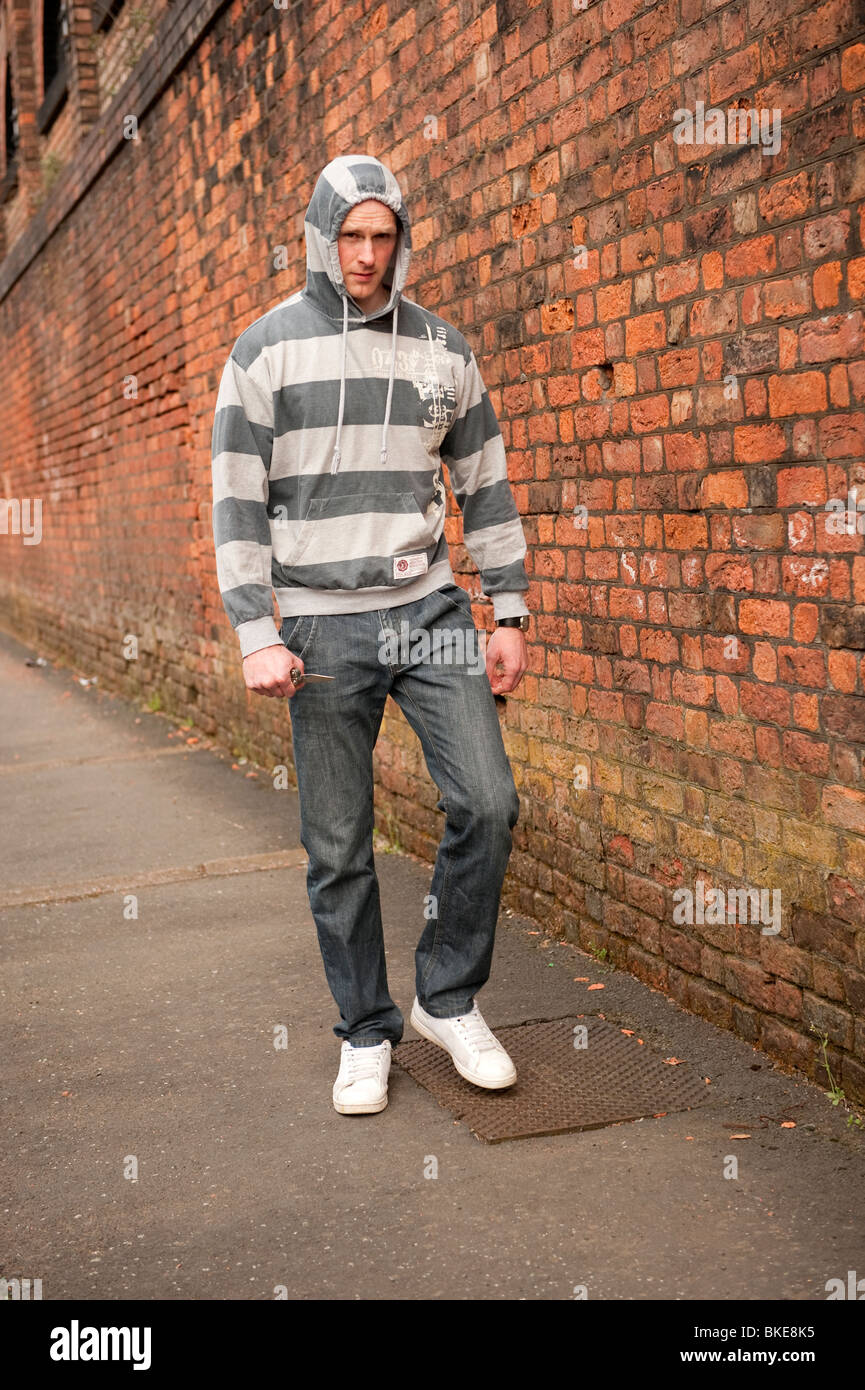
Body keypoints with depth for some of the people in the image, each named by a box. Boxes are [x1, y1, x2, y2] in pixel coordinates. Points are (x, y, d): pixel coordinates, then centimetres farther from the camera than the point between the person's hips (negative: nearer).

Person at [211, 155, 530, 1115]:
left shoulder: (442, 349, 7)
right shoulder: (265, 350, -1)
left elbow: (486, 487, 11)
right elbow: (237, 503, -3)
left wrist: (511, 616, 6)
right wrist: (256, 635, -10)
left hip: (430, 612, 2)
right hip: (322, 626, -2)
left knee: (486, 803, -9)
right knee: (338, 850, 3)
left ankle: (448, 1000, 11)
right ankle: (366, 1034, 20)